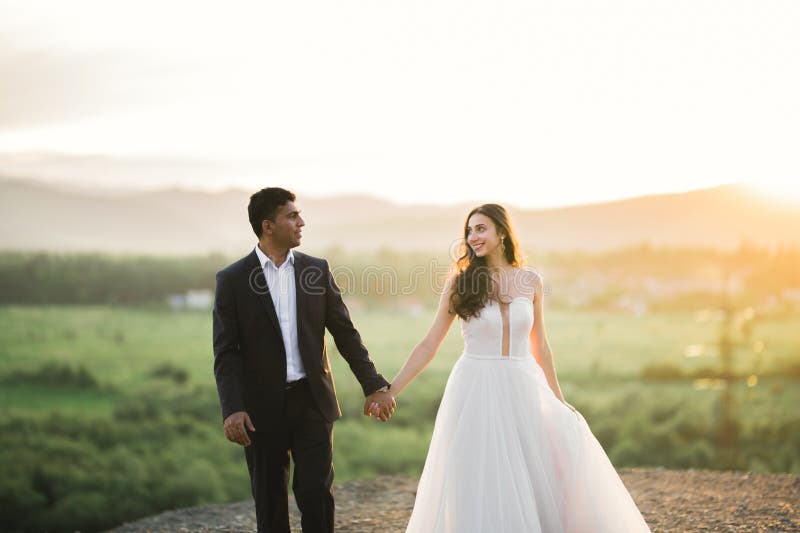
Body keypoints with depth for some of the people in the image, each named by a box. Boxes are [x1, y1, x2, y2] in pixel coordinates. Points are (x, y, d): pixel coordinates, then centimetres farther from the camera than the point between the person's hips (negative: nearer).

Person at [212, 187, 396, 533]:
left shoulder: (317, 270, 3)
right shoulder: (232, 280, -5)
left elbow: (345, 333, 6)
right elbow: (225, 353, -8)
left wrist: (374, 386, 0)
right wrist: (232, 409, -19)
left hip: (313, 401, 2)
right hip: (263, 407, -1)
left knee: (316, 493, -3)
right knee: (269, 501, 8)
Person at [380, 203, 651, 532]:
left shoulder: (530, 281, 3)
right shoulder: (460, 282, -2)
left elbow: (539, 345, 13)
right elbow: (429, 345, 0)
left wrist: (558, 399, 17)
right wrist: (391, 390, -6)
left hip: (523, 390, 2)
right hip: (476, 392, -2)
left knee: (542, 481, 3)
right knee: (481, 490, 2)